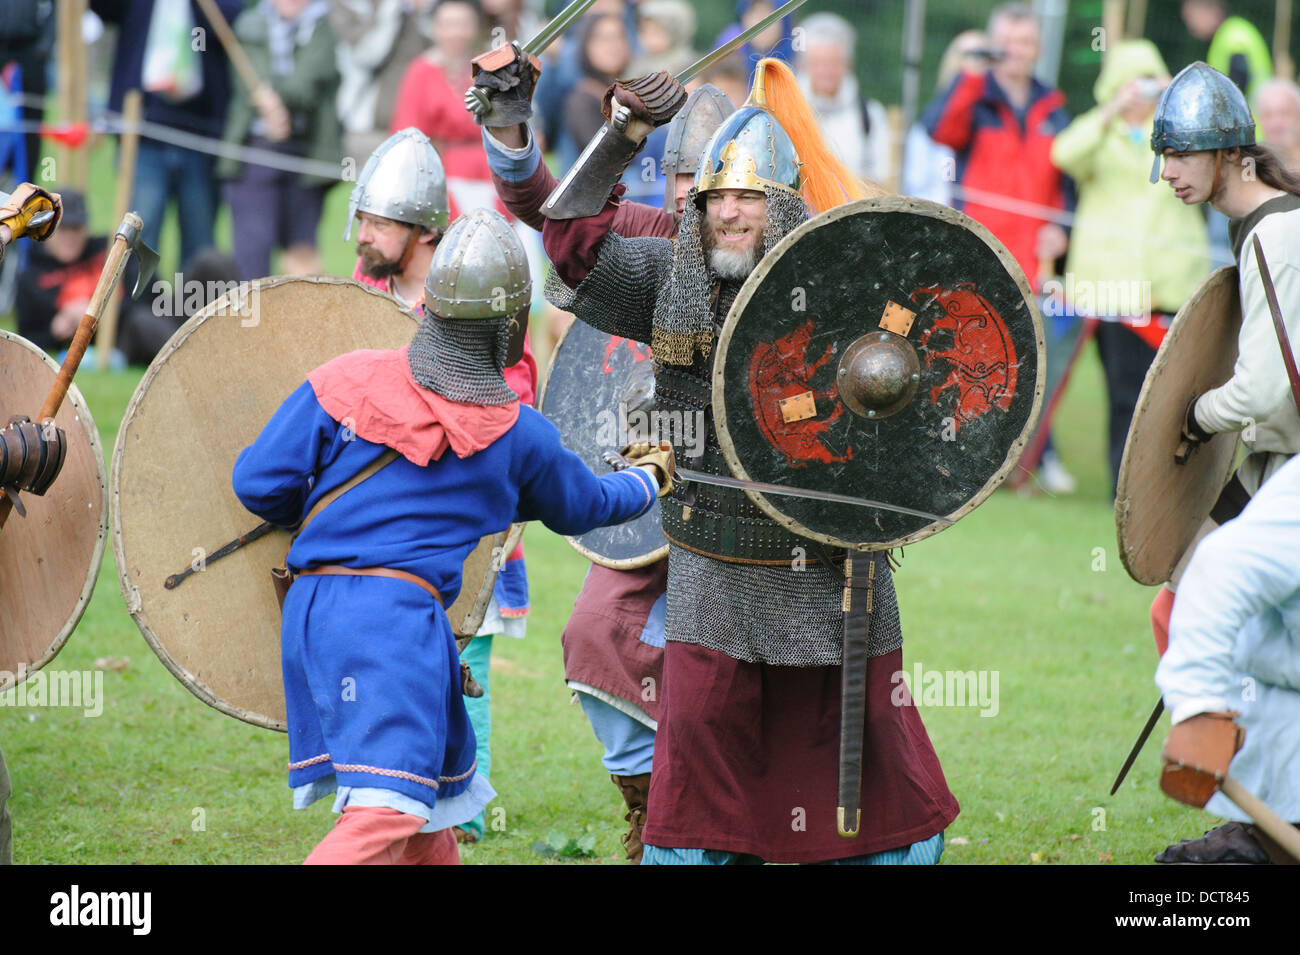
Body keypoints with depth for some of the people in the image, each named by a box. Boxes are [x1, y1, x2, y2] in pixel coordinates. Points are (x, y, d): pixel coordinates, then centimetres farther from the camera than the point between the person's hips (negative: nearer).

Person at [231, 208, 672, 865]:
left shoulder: (347, 381, 2)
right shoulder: (520, 436, 3)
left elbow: (259, 484, -1)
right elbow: (582, 508, 24)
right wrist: (649, 478, 45)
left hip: (311, 608, 5)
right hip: (399, 610, -5)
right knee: (386, 813, -15)